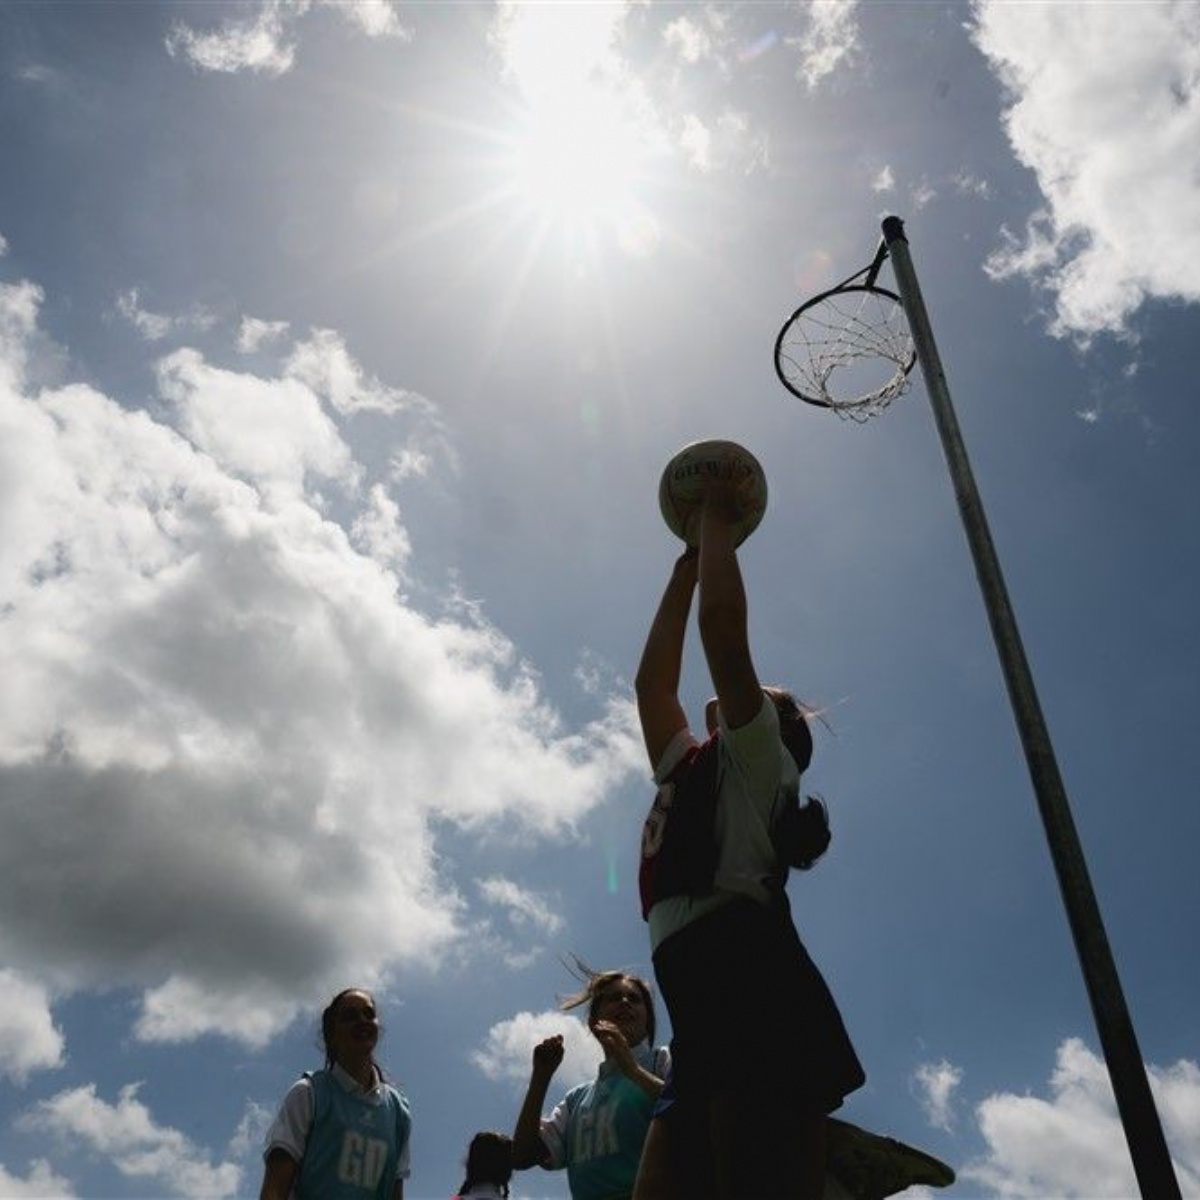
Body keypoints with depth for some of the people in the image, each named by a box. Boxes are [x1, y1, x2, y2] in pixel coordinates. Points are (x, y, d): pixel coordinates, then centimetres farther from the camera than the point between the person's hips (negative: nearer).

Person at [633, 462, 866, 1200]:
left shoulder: (759, 754, 16)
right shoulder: (690, 770, 36)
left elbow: (724, 628, 5)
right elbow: (652, 681, 41)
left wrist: (718, 523, 19)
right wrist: (686, 565, 47)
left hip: (755, 989, -8)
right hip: (701, 1023, 8)